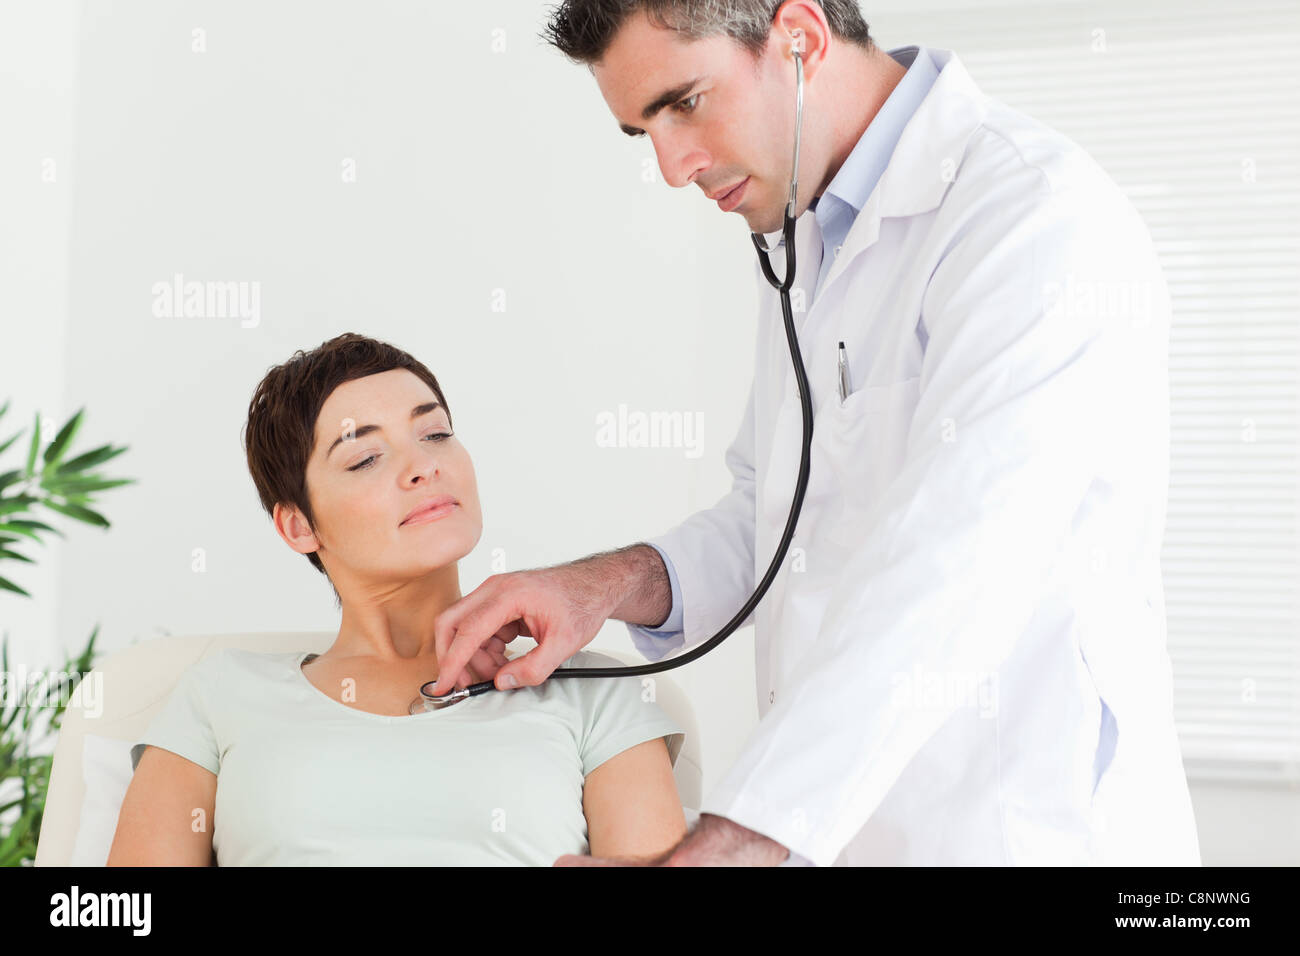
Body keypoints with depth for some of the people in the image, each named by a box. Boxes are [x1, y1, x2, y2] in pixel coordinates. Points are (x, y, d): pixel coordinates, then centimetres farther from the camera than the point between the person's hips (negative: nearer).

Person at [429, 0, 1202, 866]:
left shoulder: (1042, 218, -20)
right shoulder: (812, 243, 10)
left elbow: (942, 589, -30)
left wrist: (710, 851, -35)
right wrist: (617, 583, -5)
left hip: (1020, 830, -8)